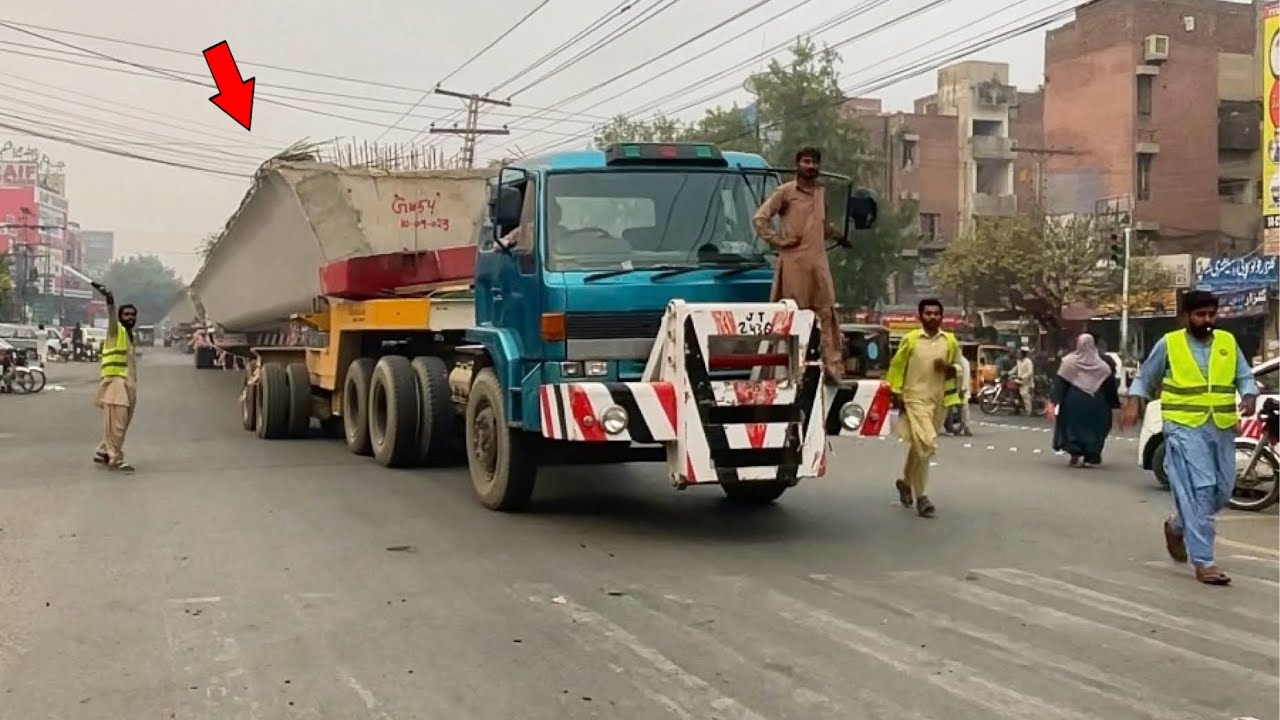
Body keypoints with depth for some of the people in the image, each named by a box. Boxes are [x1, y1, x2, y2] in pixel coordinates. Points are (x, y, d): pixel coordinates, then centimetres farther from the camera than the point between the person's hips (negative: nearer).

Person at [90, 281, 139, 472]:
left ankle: (102, 453, 22)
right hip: (116, 382, -8)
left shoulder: (130, 335, 21)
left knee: (122, 424, 11)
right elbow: (112, 316, -25)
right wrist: (110, 300, -45)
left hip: (129, 384, 8)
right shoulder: (116, 330, -2)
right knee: (116, 424, -9)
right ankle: (116, 459, -5)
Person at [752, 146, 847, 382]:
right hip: (794, 261, -5)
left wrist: (837, 234, 24)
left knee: (827, 313, -1)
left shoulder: (821, 192, 18)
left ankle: (832, 364, -1)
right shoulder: (785, 191, -1)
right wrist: (778, 241, -7)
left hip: (819, 261, 5)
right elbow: (760, 218, -4)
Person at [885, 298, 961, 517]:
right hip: (915, 399, -4)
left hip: (939, 400, 4)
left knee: (919, 445, 15)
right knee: (926, 444, -18)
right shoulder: (910, 339, -3)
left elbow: (958, 368, 16)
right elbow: (897, 366, 4)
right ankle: (921, 496, -9)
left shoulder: (950, 341, 6)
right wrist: (897, 393, -3)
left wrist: (949, 368, -7)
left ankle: (906, 482, 39)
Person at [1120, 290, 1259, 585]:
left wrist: (1249, 397, -9)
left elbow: (1245, 377, 12)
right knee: (1199, 491, -12)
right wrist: (1133, 404, -7)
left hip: (1222, 429, 5)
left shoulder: (1228, 342, 10)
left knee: (1222, 490, 11)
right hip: (1185, 428, -5)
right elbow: (1144, 378, 9)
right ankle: (1203, 562, -10)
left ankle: (1177, 526, 37)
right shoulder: (1168, 344, 0)